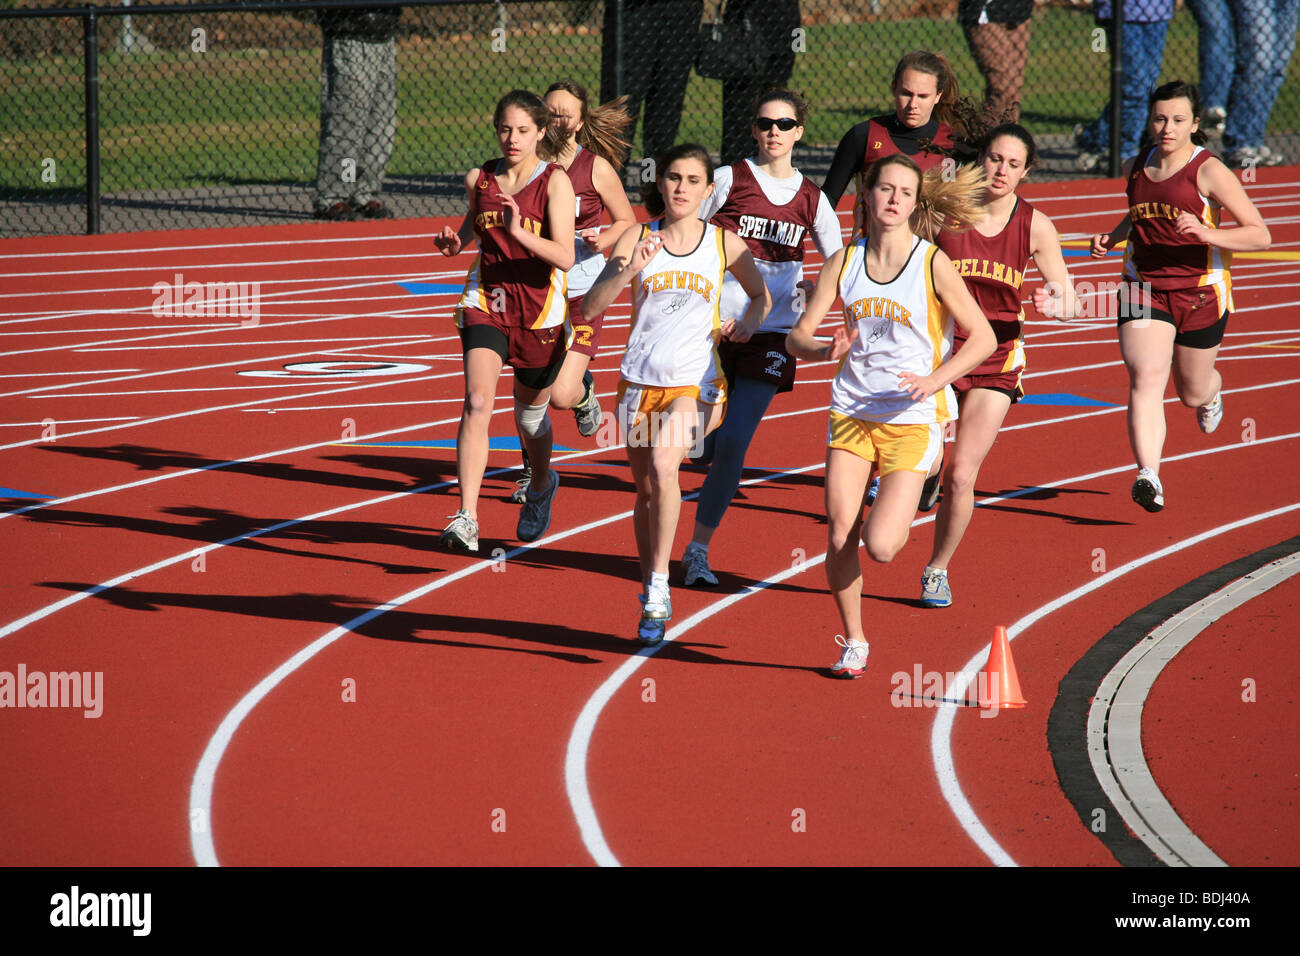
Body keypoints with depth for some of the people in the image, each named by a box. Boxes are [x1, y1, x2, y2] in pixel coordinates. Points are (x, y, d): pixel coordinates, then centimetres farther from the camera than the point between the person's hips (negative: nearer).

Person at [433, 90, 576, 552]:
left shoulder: (555, 182, -10)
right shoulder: (479, 179, 3)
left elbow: (564, 257, -19)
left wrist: (520, 232, -33)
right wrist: (455, 241, 2)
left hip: (540, 312, -2)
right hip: (486, 304, 2)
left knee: (530, 412, 16)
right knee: (477, 402, -19)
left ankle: (541, 486, 50)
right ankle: (467, 518, -25)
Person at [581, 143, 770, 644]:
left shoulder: (725, 244, 2)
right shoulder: (637, 238, 1)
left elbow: (761, 296, 20)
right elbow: (589, 307, -7)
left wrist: (744, 326, -1)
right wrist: (630, 270, -22)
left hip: (696, 382, -2)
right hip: (640, 381, 2)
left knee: (663, 465, -27)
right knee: (646, 490, 10)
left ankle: (659, 583, -21)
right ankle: (652, 599, 26)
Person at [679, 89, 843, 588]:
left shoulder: (812, 199, 7)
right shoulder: (728, 180, 0)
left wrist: (818, 288, -4)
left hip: (772, 332, 1)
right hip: (714, 323, -1)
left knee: (733, 442, -8)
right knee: (702, 442, -5)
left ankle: (699, 549, 2)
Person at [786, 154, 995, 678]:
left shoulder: (933, 264, -8)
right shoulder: (844, 261, 2)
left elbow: (983, 337, -4)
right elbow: (797, 336, 4)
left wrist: (935, 380, -19)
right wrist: (826, 350, -19)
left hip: (912, 419, -3)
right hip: (852, 412, 3)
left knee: (880, 546, -13)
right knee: (839, 537, -6)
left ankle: (897, 514, 25)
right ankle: (853, 643, 16)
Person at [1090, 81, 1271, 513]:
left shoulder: (1209, 171, -12)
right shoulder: (1135, 168, 5)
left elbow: (1260, 235, -14)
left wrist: (1206, 234, -28)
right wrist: (1112, 237, 10)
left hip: (1200, 292, -2)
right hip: (1144, 288, 3)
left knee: (1192, 392, 16)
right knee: (1146, 378, -21)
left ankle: (1213, 391, 56)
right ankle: (1149, 477, -32)